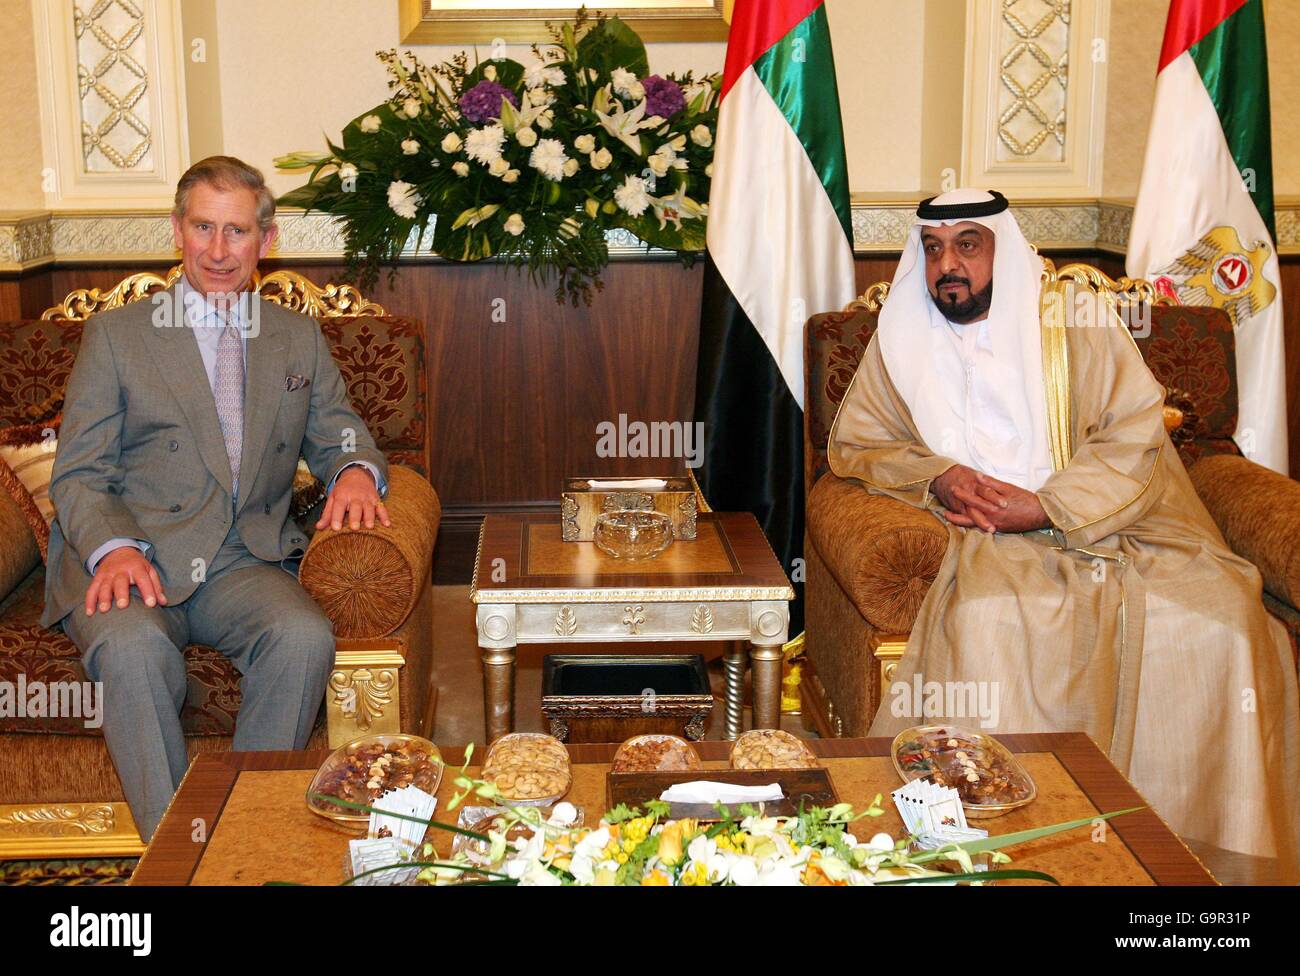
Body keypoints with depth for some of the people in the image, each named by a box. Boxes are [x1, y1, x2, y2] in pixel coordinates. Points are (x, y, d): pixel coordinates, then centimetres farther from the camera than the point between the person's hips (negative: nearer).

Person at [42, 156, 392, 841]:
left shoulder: (299, 339, 20)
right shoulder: (116, 334, 12)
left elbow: (339, 438, 19)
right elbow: (77, 475, 6)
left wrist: (356, 472, -8)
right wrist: (112, 547, -16)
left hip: (245, 561, 2)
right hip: (132, 558, -1)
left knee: (304, 637, -32)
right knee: (133, 646, -35)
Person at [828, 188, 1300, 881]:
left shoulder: (1077, 322, 5)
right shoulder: (903, 341, 11)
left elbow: (1138, 435, -2)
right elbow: (852, 444, 16)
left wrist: (1046, 506, -14)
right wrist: (933, 476, -4)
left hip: (1109, 518, 1)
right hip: (993, 538, 0)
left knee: (1223, 618, -25)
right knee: (986, 621, -36)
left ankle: (1220, 848, -9)